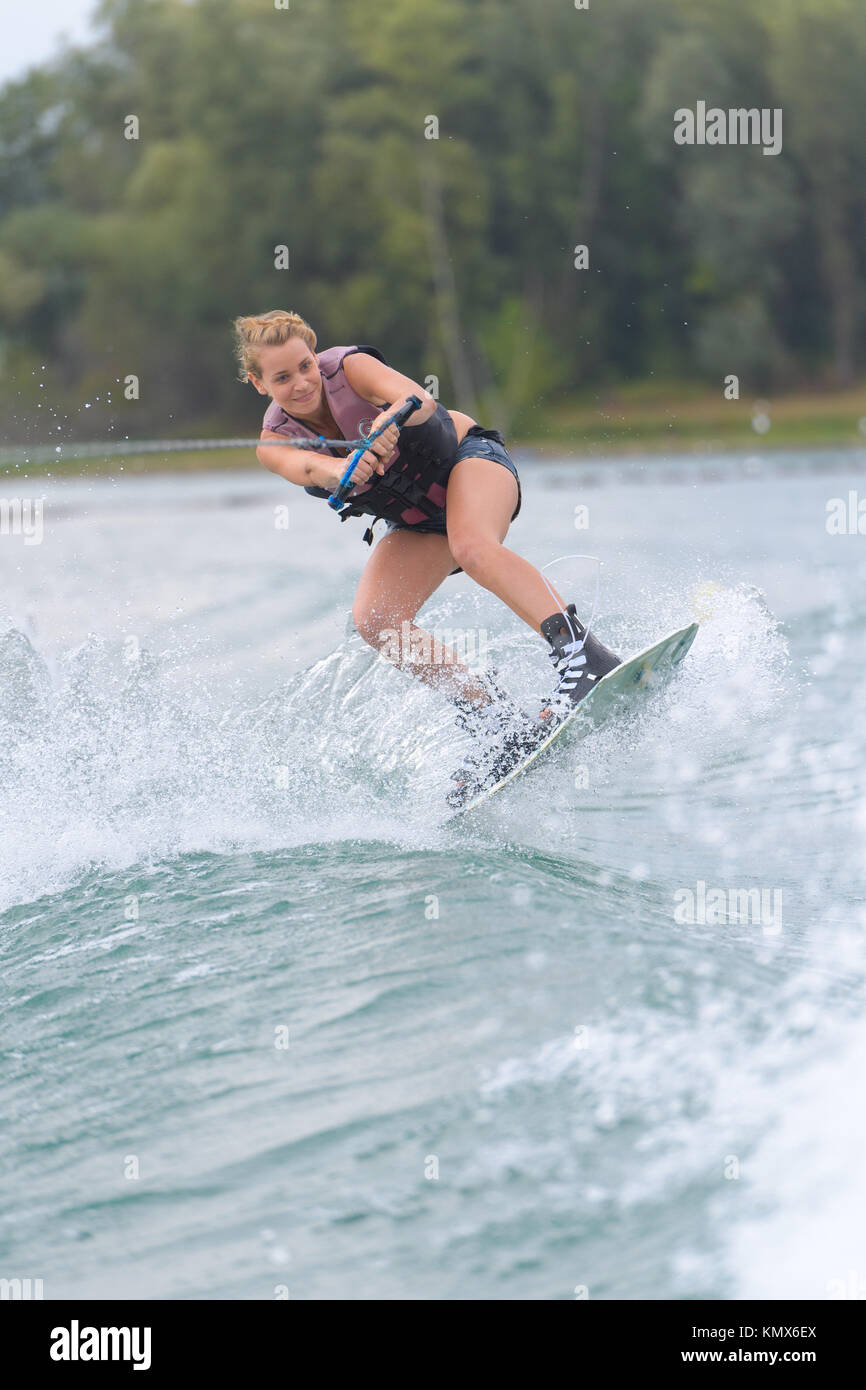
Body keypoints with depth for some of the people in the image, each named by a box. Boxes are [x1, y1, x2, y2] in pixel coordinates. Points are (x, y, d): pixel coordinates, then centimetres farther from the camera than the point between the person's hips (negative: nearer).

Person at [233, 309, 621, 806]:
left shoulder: (348, 367, -20)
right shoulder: (276, 442, -10)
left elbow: (420, 399, -39)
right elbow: (303, 466, -34)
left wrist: (393, 419, -62)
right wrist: (339, 470, -58)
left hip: (468, 457, -5)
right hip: (419, 520, 5)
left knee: (472, 546, -37)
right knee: (375, 621, -17)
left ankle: (585, 656, -48)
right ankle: (494, 716, -17)